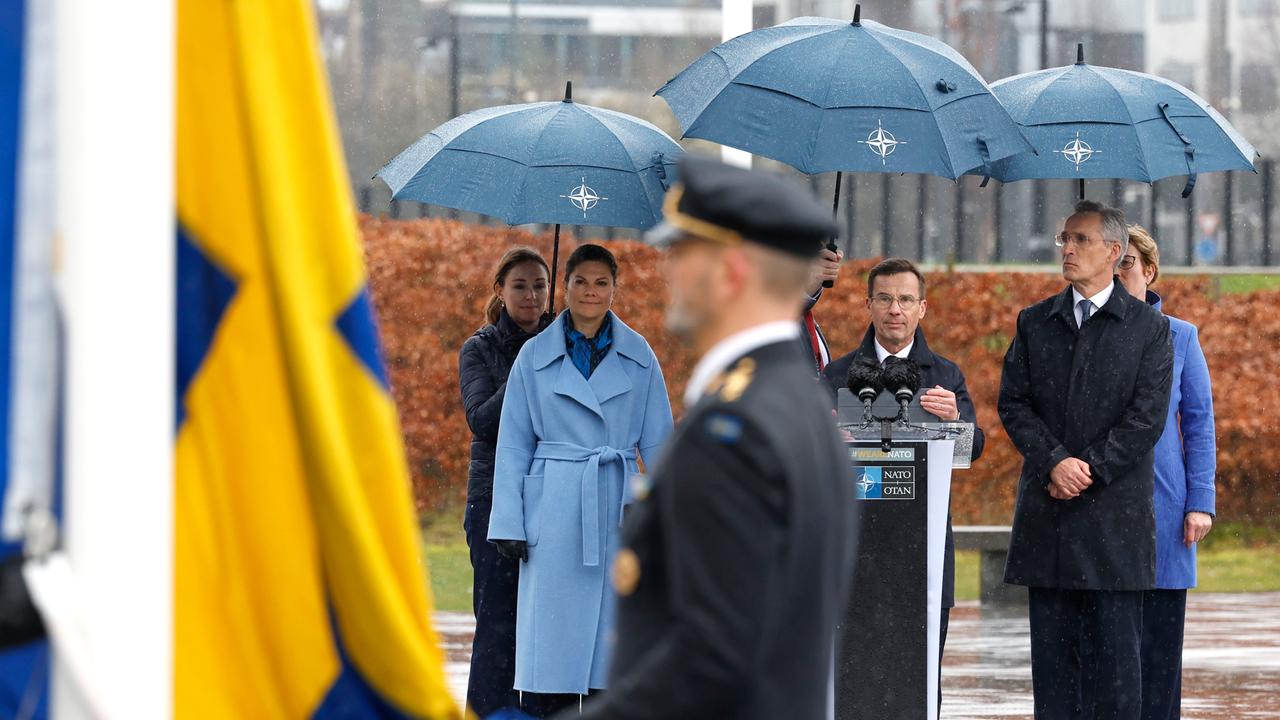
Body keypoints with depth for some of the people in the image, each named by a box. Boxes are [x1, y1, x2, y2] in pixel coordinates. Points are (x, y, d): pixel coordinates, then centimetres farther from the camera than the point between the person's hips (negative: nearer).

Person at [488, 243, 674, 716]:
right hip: (555, 512, -1)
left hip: (618, 512, 1)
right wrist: (509, 523, -2)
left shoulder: (638, 356, 7)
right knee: (552, 639, -4)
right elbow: (513, 445, 5)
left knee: (611, 638, 2)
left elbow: (658, 441, 10)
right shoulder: (536, 355, 4)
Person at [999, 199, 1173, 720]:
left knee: (1115, 646, -2)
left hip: (1116, 509, -3)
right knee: (1051, 643, 4)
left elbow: (1148, 416, -5)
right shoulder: (1034, 322, 12)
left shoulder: (1148, 327, 2)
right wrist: (1055, 462, -11)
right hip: (1046, 507, 3)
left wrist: (1089, 470, -12)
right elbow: (1014, 404, 4)